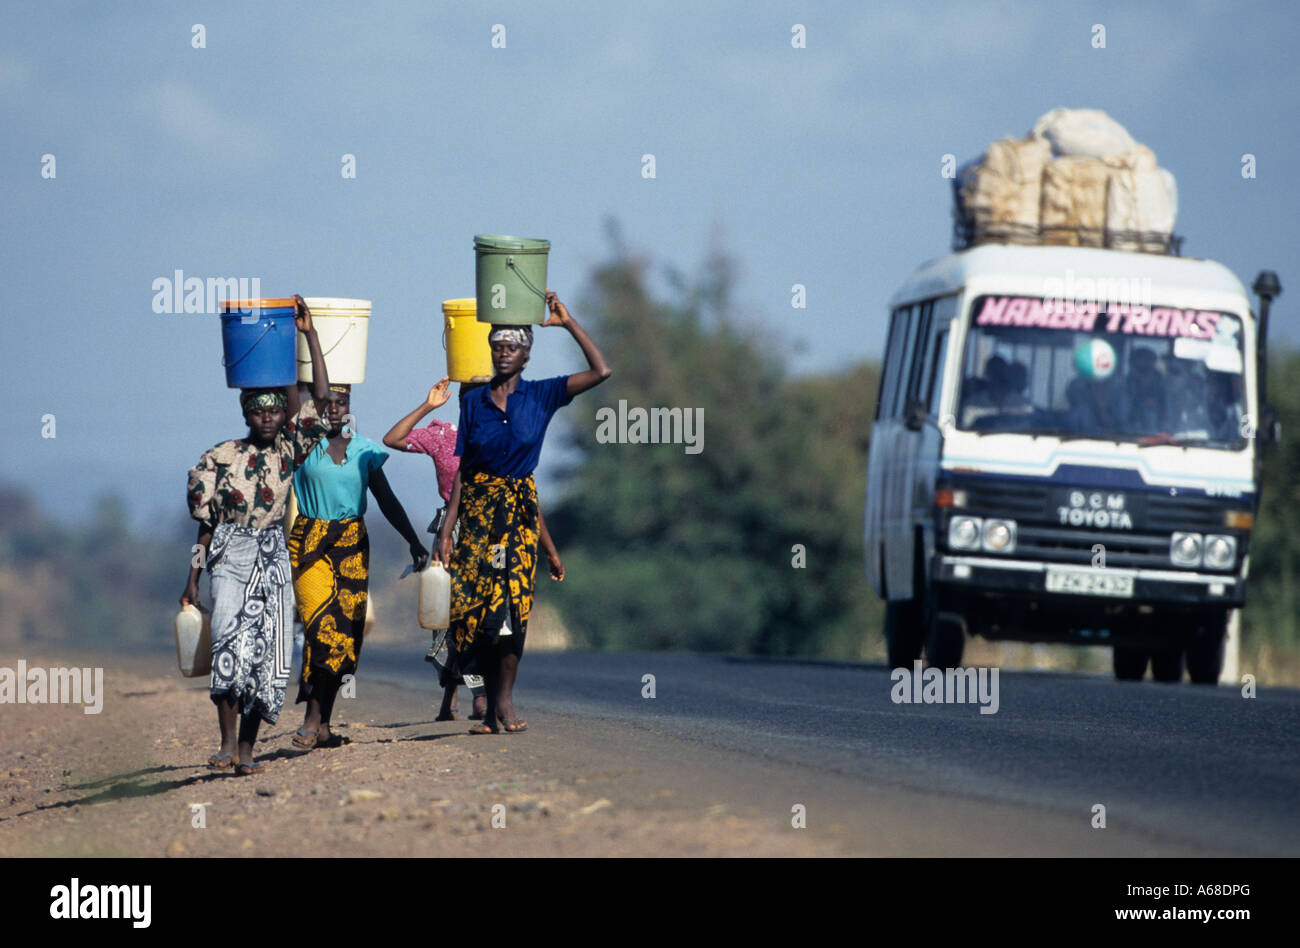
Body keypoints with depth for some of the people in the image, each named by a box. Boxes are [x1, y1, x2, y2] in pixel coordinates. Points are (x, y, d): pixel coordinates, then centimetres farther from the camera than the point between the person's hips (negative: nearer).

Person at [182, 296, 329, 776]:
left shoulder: (289, 450, 7)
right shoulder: (221, 458, 3)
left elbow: (320, 397, -1)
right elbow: (207, 522, 7)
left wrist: (308, 333, -4)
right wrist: (193, 578, 5)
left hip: (274, 556, 3)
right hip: (231, 555, -3)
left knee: (269, 652, -3)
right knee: (231, 637, -22)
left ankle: (247, 748, 3)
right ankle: (227, 741, -23)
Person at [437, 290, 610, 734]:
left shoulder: (541, 396, 2)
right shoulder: (474, 401, 5)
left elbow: (600, 371, -8)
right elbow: (462, 470, 5)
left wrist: (568, 322, -7)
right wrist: (447, 528, 0)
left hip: (519, 509, -1)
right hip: (477, 509, 1)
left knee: (510, 599, -14)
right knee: (475, 606, -3)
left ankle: (504, 698, -10)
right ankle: (493, 705, 6)